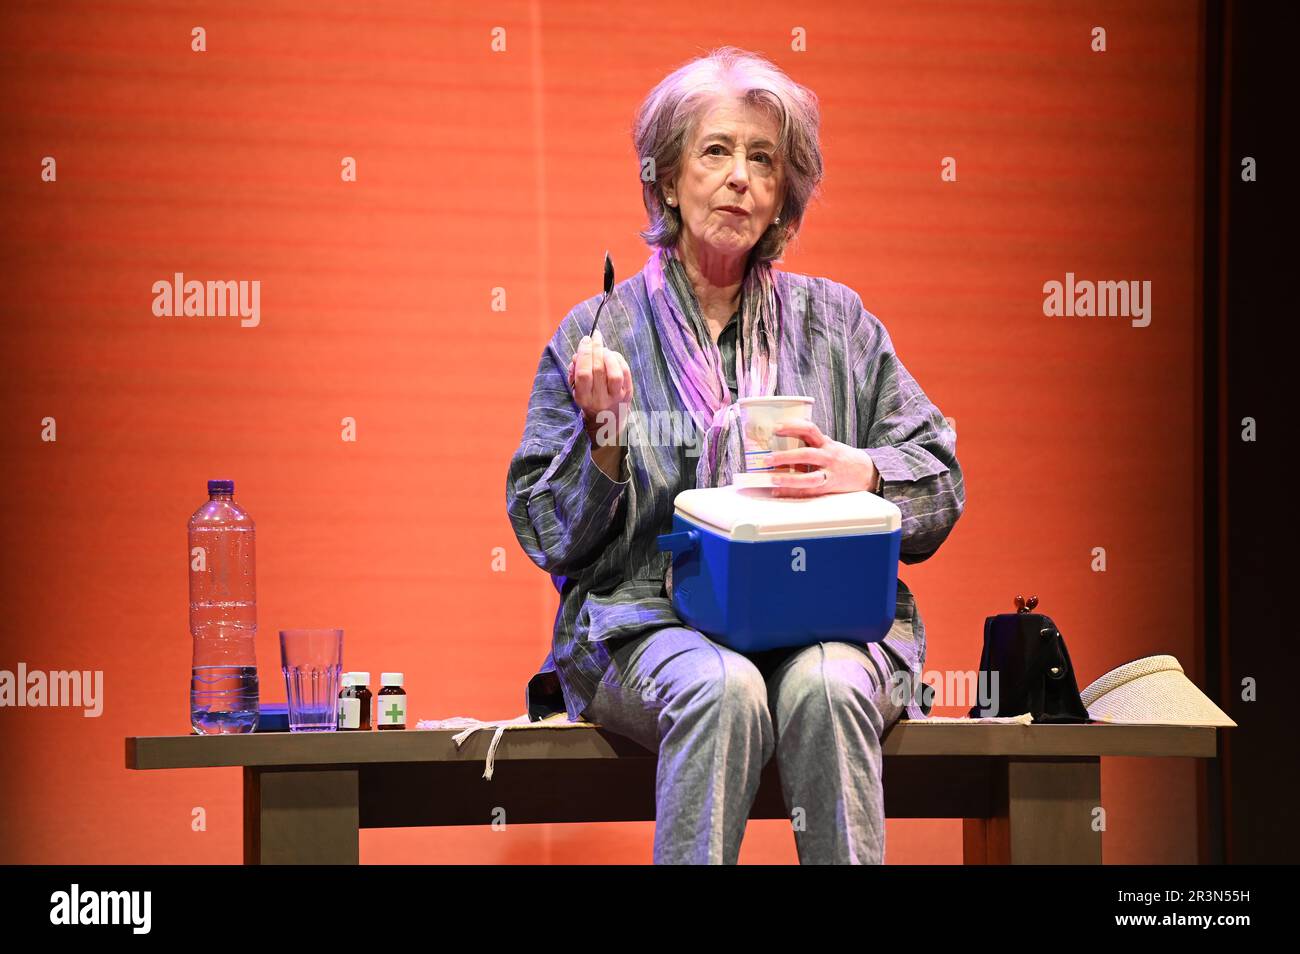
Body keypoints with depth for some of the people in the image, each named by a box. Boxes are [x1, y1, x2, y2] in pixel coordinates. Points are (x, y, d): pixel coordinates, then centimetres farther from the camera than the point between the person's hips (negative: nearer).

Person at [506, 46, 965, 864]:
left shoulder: (837, 323, 16)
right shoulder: (597, 335, 11)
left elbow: (939, 485, 12)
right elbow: (551, 535, 10)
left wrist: (860, 473, -10)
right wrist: (604, 433, -8)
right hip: (649, 620, -1)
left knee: (825, 686, -34)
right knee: (723, 688, -35)